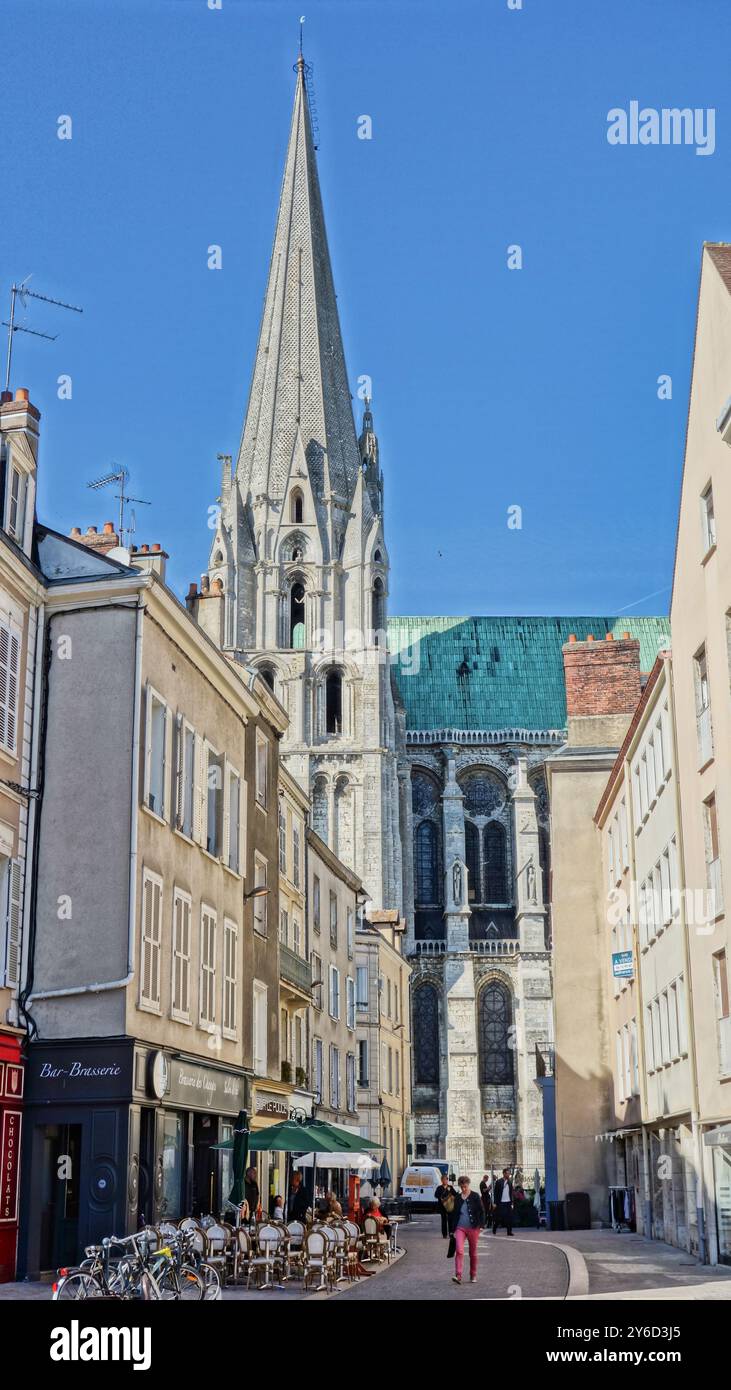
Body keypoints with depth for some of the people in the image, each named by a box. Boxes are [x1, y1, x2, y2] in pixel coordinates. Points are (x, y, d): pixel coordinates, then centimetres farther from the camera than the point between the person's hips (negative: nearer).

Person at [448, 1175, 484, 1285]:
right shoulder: (457, 1198, 10)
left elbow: (481, 1211, 1)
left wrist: (481, 1225, -8)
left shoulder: (475, 1196, 0)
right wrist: (452, 1229, 15)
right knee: (459, 1251, -15)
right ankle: (458, 1275, -21)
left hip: (473, 1228, -2)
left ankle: (473, 1276, 20)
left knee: (473, 1253, 7)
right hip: (460, 1228, 2)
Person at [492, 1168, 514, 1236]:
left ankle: (509, 1231, 4)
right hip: (500, 1203, -4)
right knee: (498, 1218, 0)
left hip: (508, 1203, 4)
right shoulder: (499, 1182, -5)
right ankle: (494, 1230, 15)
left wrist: (511, 1203, 9)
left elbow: (511, 1193, 13)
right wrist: (494, 1203, -9)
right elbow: (495, 1193, -5)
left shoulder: (510, 1182, 9)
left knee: (509, 1217, -2)